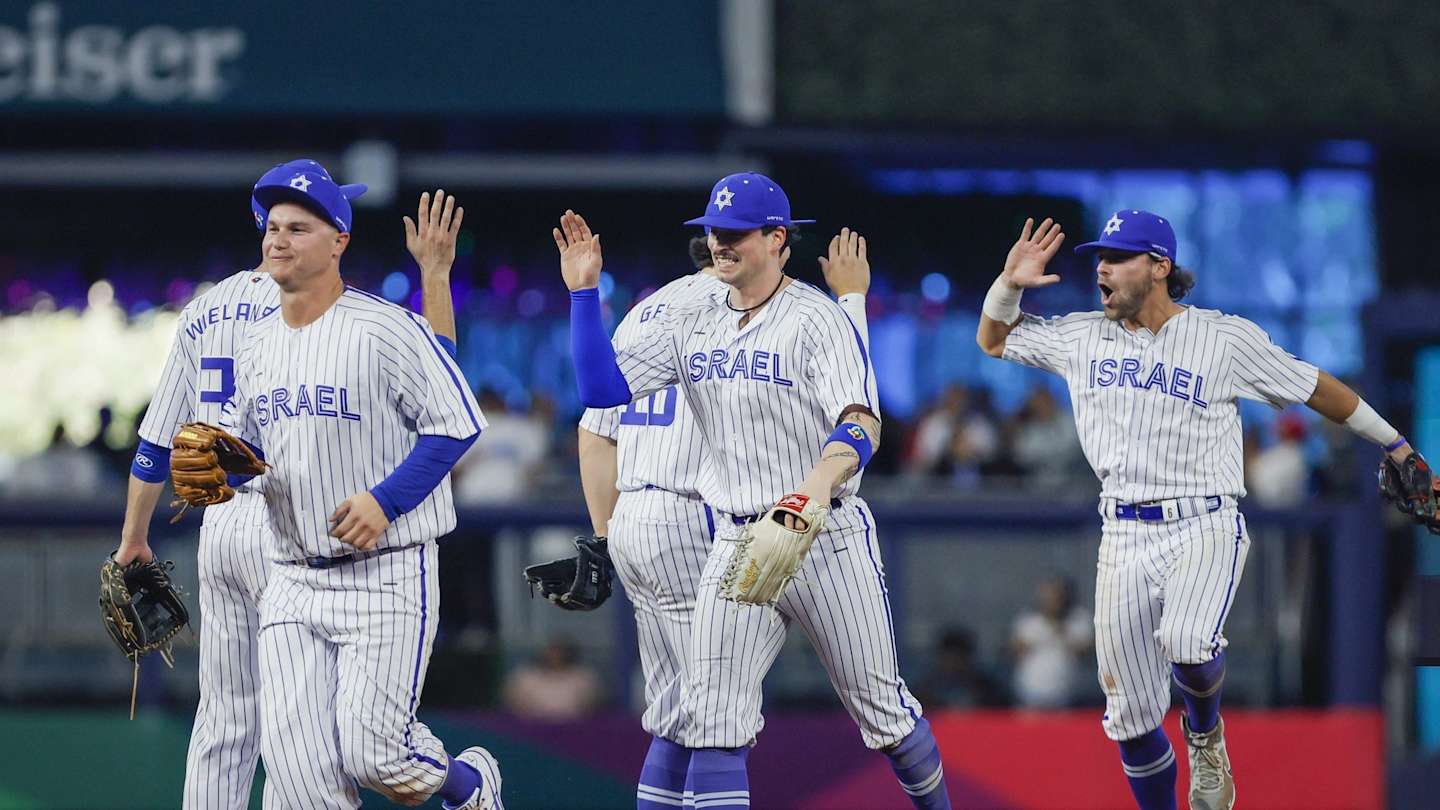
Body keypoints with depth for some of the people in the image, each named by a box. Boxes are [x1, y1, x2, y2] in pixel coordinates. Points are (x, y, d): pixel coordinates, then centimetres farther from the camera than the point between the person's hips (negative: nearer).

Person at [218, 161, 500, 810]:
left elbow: (458, 420, -11)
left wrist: (385, 499, -19)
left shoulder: (386, 329, -11)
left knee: (370, 752, -11)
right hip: (292, 580, 6)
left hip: (386, 574, -6)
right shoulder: (257, 344, 12)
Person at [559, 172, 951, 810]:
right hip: (738, 543, 4)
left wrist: (814, 489, -44)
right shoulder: (691, 325, 7)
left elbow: (861, 424, -25)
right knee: (713, 723, -7)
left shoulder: (818, 320, -11)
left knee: (881, 709, 7)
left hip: (829, 540, -4)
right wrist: (583, 291, -7)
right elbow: (603, 388, 1)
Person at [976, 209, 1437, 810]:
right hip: (1124, 536, 4)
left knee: (1186, 647, -32)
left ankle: (1206, 736, 2)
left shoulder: (1226, 338, -2)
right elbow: (993, 340, 21)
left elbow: (1315, 388, 7)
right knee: (1131, 718, 2)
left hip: (1205, 528, -4)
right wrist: (1010, 284, 2)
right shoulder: (1081, 338, 9)